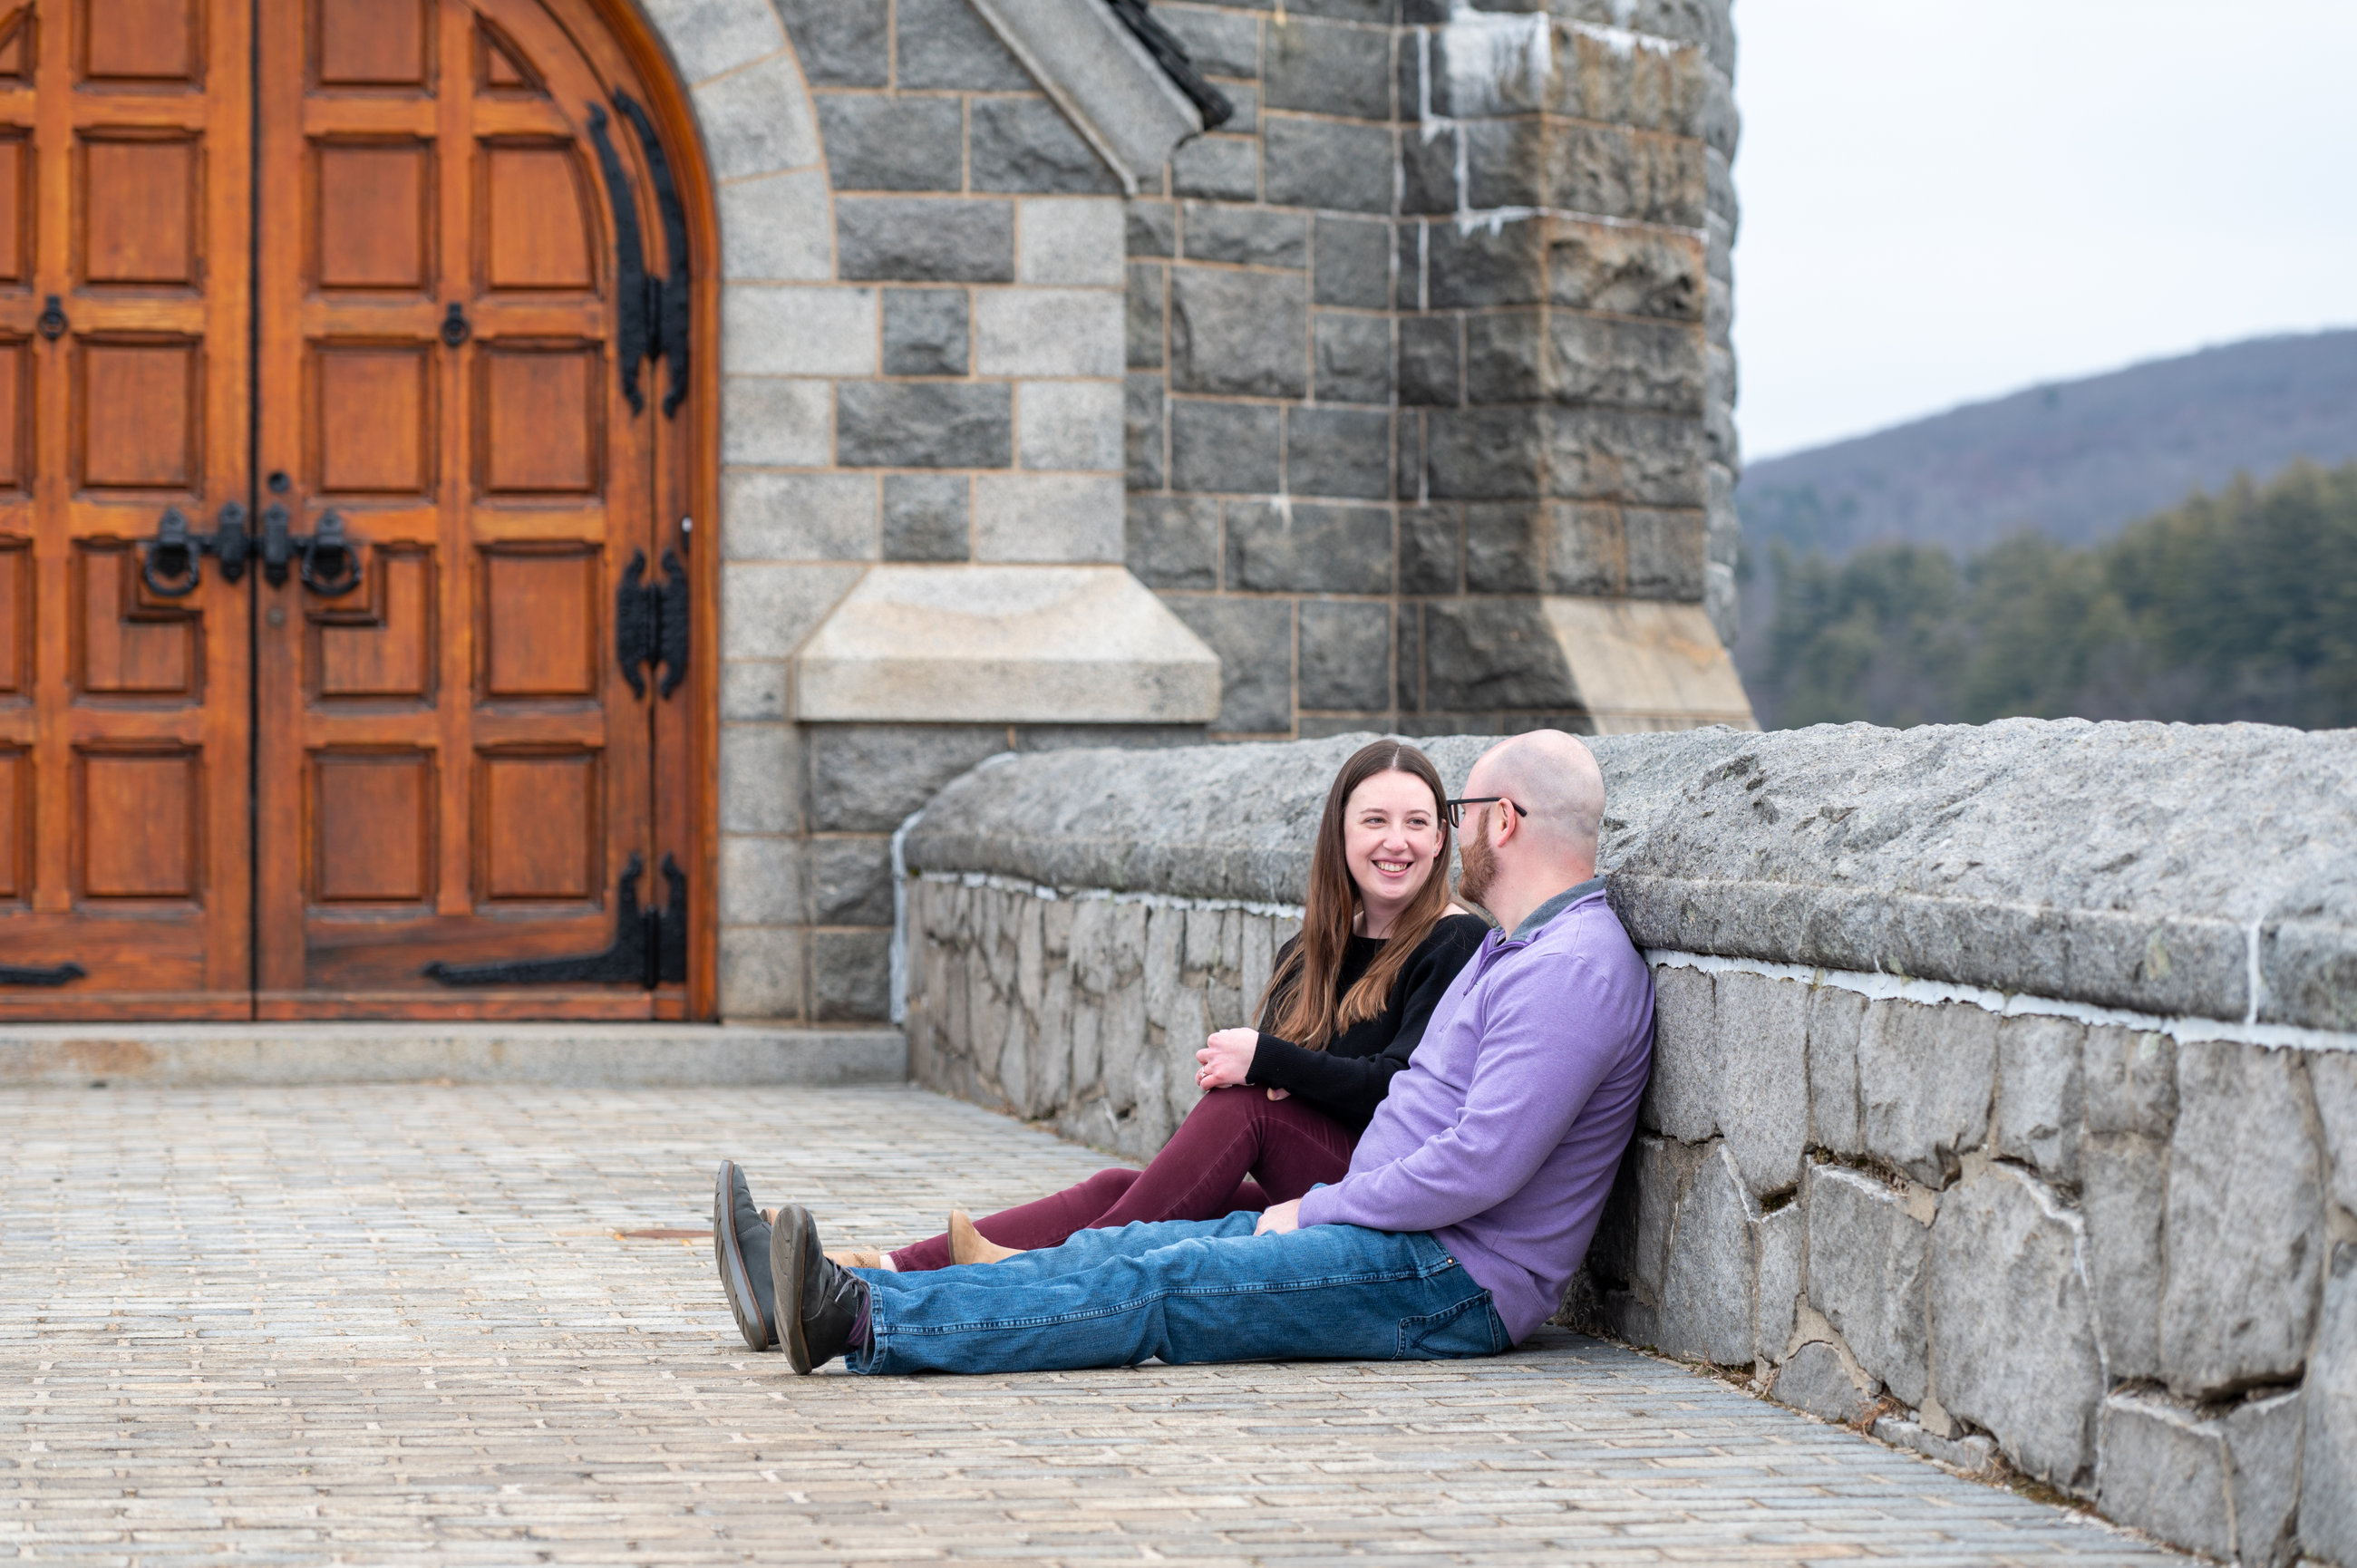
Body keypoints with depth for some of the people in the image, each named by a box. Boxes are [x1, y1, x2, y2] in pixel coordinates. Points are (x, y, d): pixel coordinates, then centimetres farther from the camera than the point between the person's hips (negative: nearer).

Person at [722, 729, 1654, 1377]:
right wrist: (1323, 1206, 9)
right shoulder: (1515, 949, 22)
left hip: (1451, 1283, -10)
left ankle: (862, 1323, -30)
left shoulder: (1575, 969, -15)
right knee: (1114, 1247, -4)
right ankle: (843, 1299, -12)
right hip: (1390, 1235, 10)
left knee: (1159, 1286, -21)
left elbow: (1482, 1164, -23)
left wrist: (1317, 1214, -13)